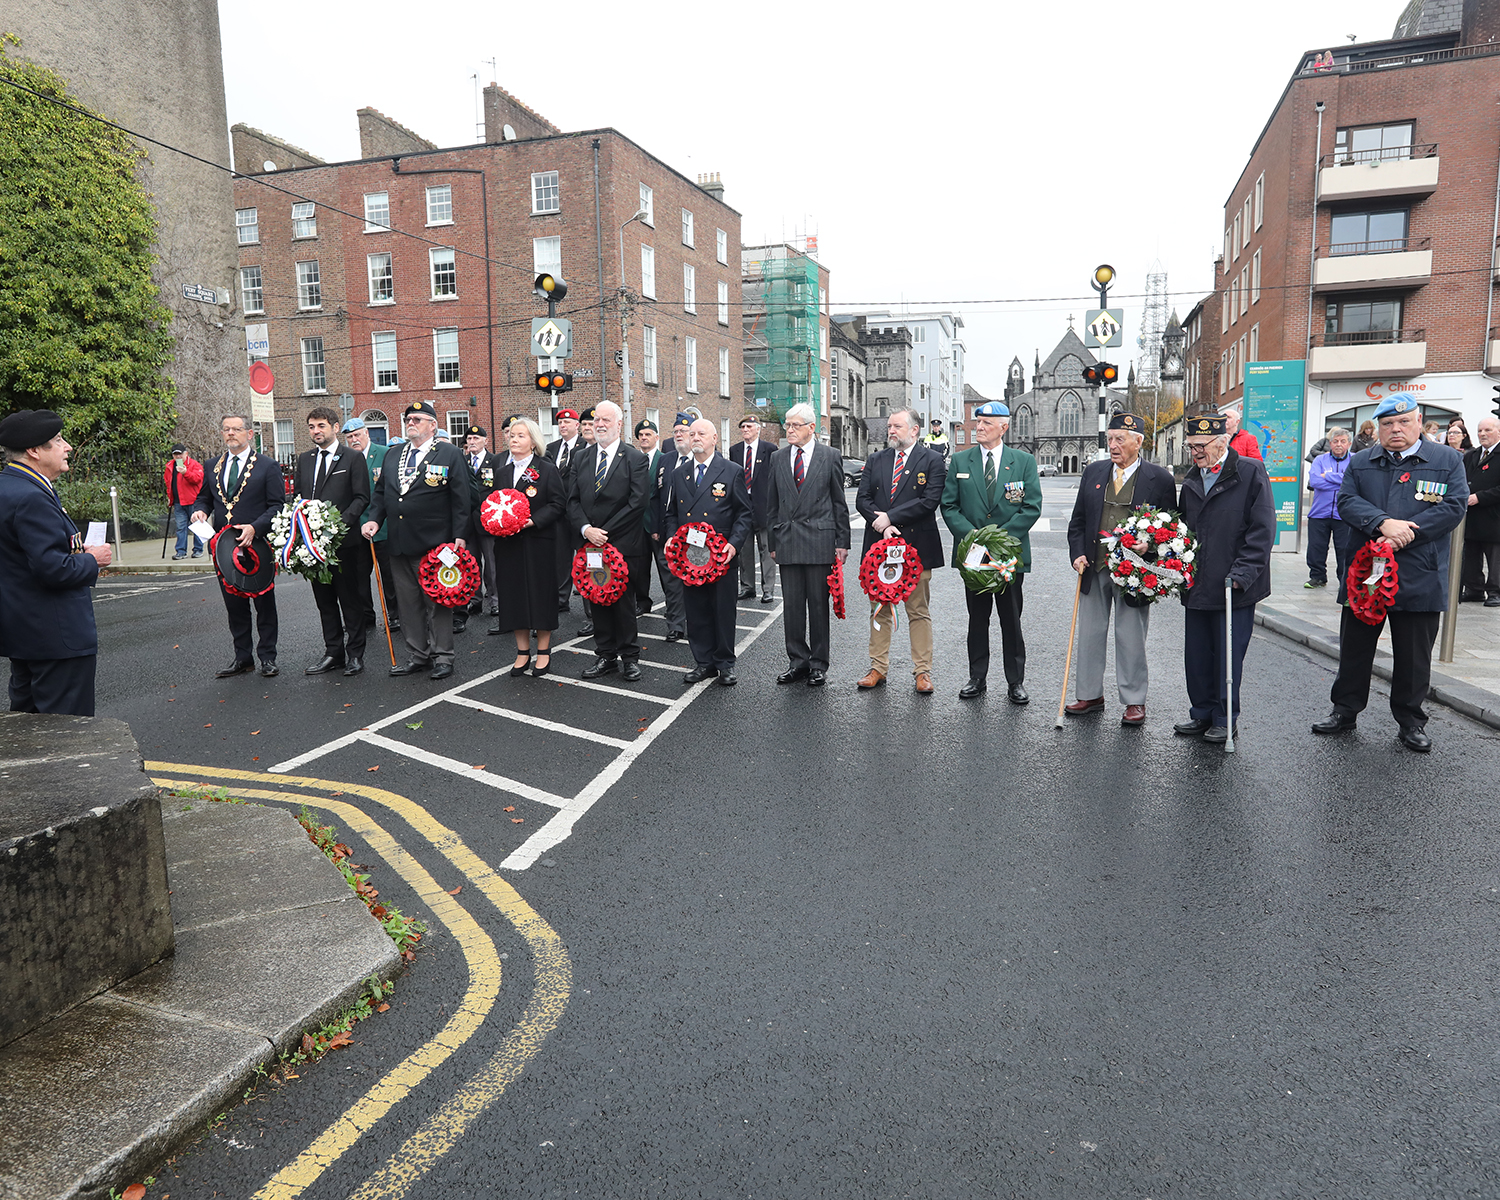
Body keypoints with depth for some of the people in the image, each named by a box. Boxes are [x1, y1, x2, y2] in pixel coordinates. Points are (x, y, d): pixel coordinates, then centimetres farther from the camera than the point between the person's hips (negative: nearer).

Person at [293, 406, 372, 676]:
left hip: (344, 540, -6)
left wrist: (341, 521, -20)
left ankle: (355, 653, 11)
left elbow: (362, 498, -7)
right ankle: (333, 652, 20)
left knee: (350, 599, 2)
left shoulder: (353, 458, -3)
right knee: (324, 600, 11)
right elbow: (298, 495, 19)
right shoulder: (304, 459, 14)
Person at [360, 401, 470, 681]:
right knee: (408, 603, 11)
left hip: (434, 543, -6)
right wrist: (374, 519, 2)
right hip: (399, 543, 6)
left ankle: (442, 656, 10)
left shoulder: (450, 454, -1)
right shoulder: (392, 456, 15)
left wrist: (459, 535, -11)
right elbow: (380, 493, 20)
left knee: (437, 602, 1)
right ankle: (419, 655, 20)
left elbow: (461, 498, -5)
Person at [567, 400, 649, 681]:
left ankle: (629, 657, 16)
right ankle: (605, 656, 21)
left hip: (623, 545, -4)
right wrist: (586, 529, -11)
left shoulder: (635, 459, -4)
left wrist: (605, 532, -14)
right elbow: (573, 500, 7)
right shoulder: (581, 458, 11)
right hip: (591, 543, 4)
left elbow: (637, 502, -11)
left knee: (623, 601, 3)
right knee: (597, 600, 10)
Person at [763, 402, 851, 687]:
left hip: (820, 540, -3)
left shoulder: (830, 456, 2)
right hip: (787, 542, 3)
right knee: (791, 604, 6)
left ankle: (818, 664, 14)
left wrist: (842, 542, 0)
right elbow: (771, 504, 12)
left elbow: (839, 503, 4)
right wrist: (772, 541, 8)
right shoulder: (778, 458, 9)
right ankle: (798, 661, 17)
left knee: (819, 604, 3)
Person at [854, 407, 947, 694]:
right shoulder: (875, 460, 12)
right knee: (879, 609, 9)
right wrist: (881, 525, -11)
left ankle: (922, 671, 11)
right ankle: (878, 668, 18)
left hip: (916, 546, -4)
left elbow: (930, 500, -12)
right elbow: (862, 499, 5)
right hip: (879, 544, 4)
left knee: (919, 611, 3)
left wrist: (891, 517, -14)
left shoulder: (933, 460, 0)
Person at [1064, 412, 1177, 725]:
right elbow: (1078, 520, 11)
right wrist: (1078, 554, 0)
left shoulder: (1160, 479, -3)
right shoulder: (1093, 472, 7)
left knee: (1131, 637, 3)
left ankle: (1134, 701, 16)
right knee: (1090, 633, 11)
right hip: (1094, 569, 4)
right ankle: (1089, 694, 24)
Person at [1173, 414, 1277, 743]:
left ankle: (1226, 719, 15)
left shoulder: (1250, 472, -6)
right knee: (1196, 655, 11)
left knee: (1229, 654, 3)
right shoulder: (1192, 480, 13)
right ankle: (1202, 714, 25)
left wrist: (1242, 573, -17)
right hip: (1196, 586, 6)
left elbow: (1262, 529, -10)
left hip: (1234, 586, -6)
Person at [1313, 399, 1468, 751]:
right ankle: (1345, 710, 23)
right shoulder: (1360, 463, 9)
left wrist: (1404, 533, -17)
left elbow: (1454, 506, -7)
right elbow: (1347, 501, -4)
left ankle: (1411, 720, 22)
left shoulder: (1447, 460, 3)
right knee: (1354, 648, 10)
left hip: (1419, 577, -2)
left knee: (1414, 655, 8)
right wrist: (1383, 523, -21)